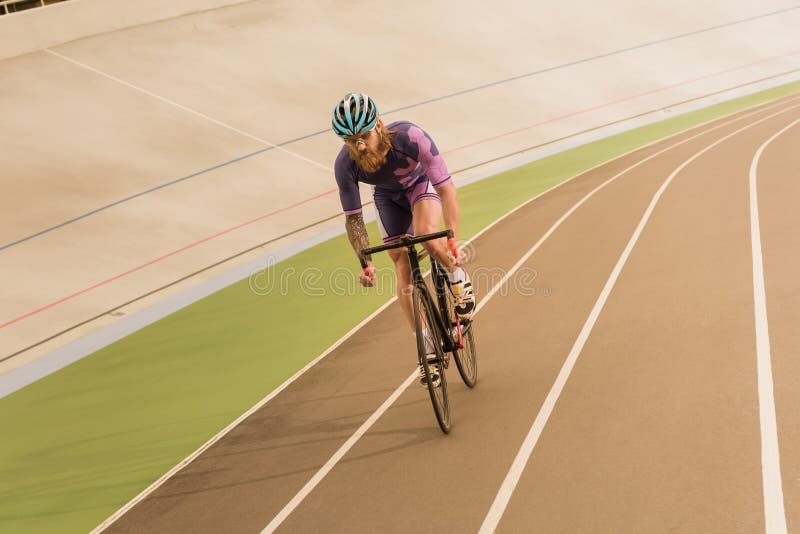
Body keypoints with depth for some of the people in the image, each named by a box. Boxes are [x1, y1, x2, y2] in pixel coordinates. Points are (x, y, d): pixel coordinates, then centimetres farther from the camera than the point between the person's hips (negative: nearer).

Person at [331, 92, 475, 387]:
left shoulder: (410, 137, -40)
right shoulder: (345, 164, -31)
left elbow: (446, 188, -35)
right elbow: (353, 218, -19)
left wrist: (453, 243, -41)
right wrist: (366, 264, -28)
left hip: (421, 184, -3)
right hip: (388, 198, 3)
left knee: (426, 234, -34)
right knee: (404, 272, -5)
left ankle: (459, 280, -3)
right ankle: (427, 348, 5)